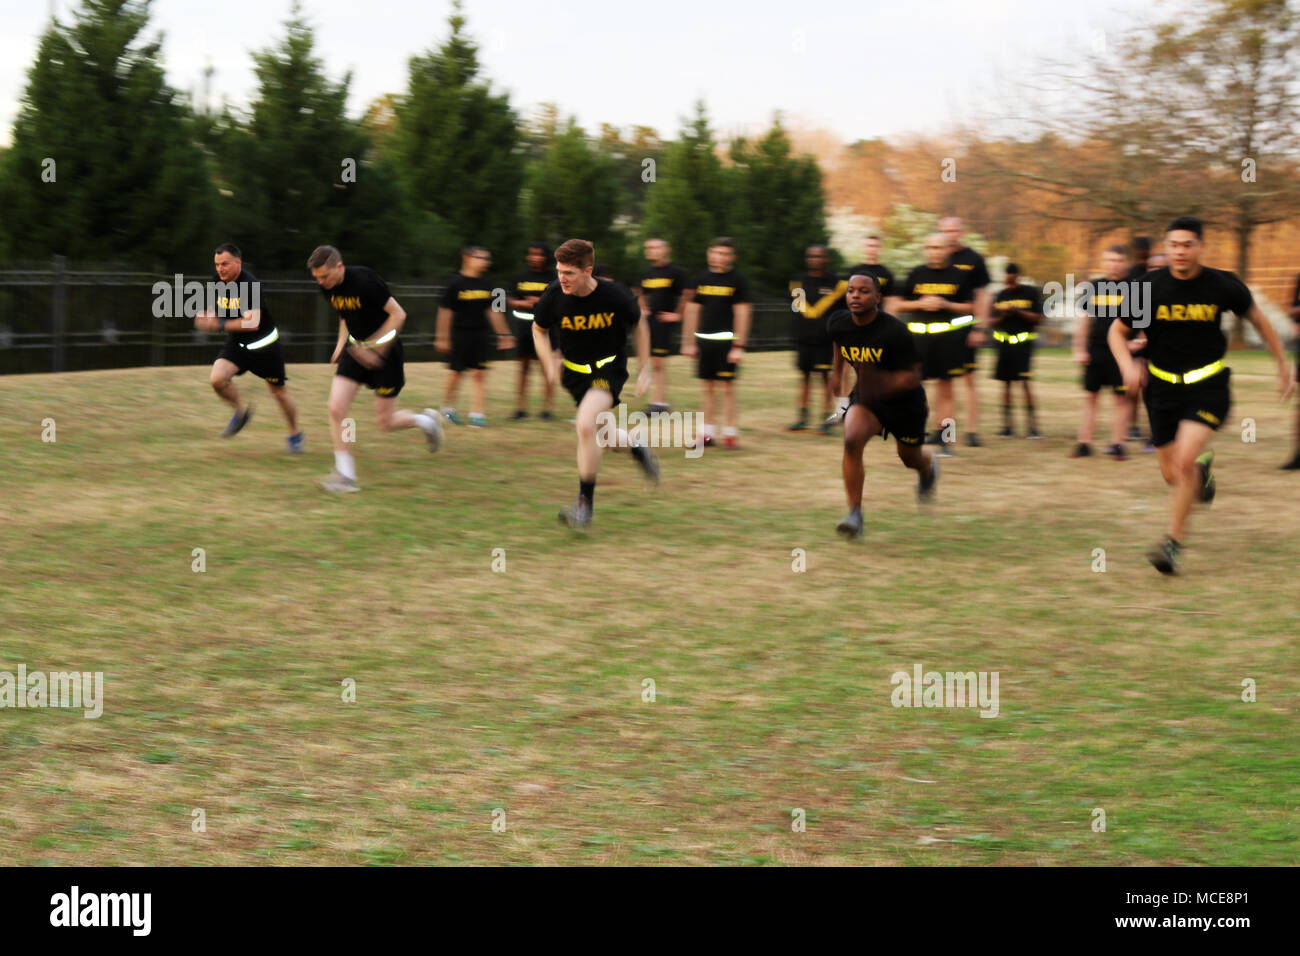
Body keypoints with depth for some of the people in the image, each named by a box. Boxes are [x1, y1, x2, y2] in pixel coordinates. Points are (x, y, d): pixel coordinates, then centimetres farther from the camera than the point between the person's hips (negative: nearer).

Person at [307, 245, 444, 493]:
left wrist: (375, 348, -22)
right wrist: (341, 344, 6)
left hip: (385, 351, -6)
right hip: (356, 348, 6)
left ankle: (426, 421, 32)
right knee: (335, 409, -11)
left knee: (385, 422, 1)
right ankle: (345, 474, -3)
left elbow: (398, 314, -19)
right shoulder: (328, 288, -3)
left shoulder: (365, 281, -25)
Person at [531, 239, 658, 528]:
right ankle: (636, 445, 48)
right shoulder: (554, 297, -15)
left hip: (610, 368, -4)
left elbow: (640, 326, 0)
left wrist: (644, 371, 1)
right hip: (576, 372, 4)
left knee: (585, 425, -26)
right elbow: (539, 329, 6)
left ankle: (585, 503, -14)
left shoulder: (615, 296, -20)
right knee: (599, 435, 13)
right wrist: (550, 366, -7)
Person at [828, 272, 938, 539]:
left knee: (910, 457, 19)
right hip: (865, 397, 3)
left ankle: (929, 463, 60)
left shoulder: (895, 332, -29)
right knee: (852, 440, -26)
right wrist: (837, 370, 22)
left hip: (905, 400, -3)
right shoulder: (837, 324, -13)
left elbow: (913, 377, -24)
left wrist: (885, 383, -41)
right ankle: (855, 514, -20)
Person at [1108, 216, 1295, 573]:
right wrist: (1127, 365, -16)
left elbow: (1256, 318, 9)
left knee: (1184, 460, -22)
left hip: (1208, 386, -2)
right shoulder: (1149, 288, -9)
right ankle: (1203, 467, 47)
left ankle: (1174, 542, -9)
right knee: (1172, 474, 8)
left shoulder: (1223, 286, -9)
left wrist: (1283, 363, 15)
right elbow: (1117, 331, 3)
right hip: (1163, 386, 2)